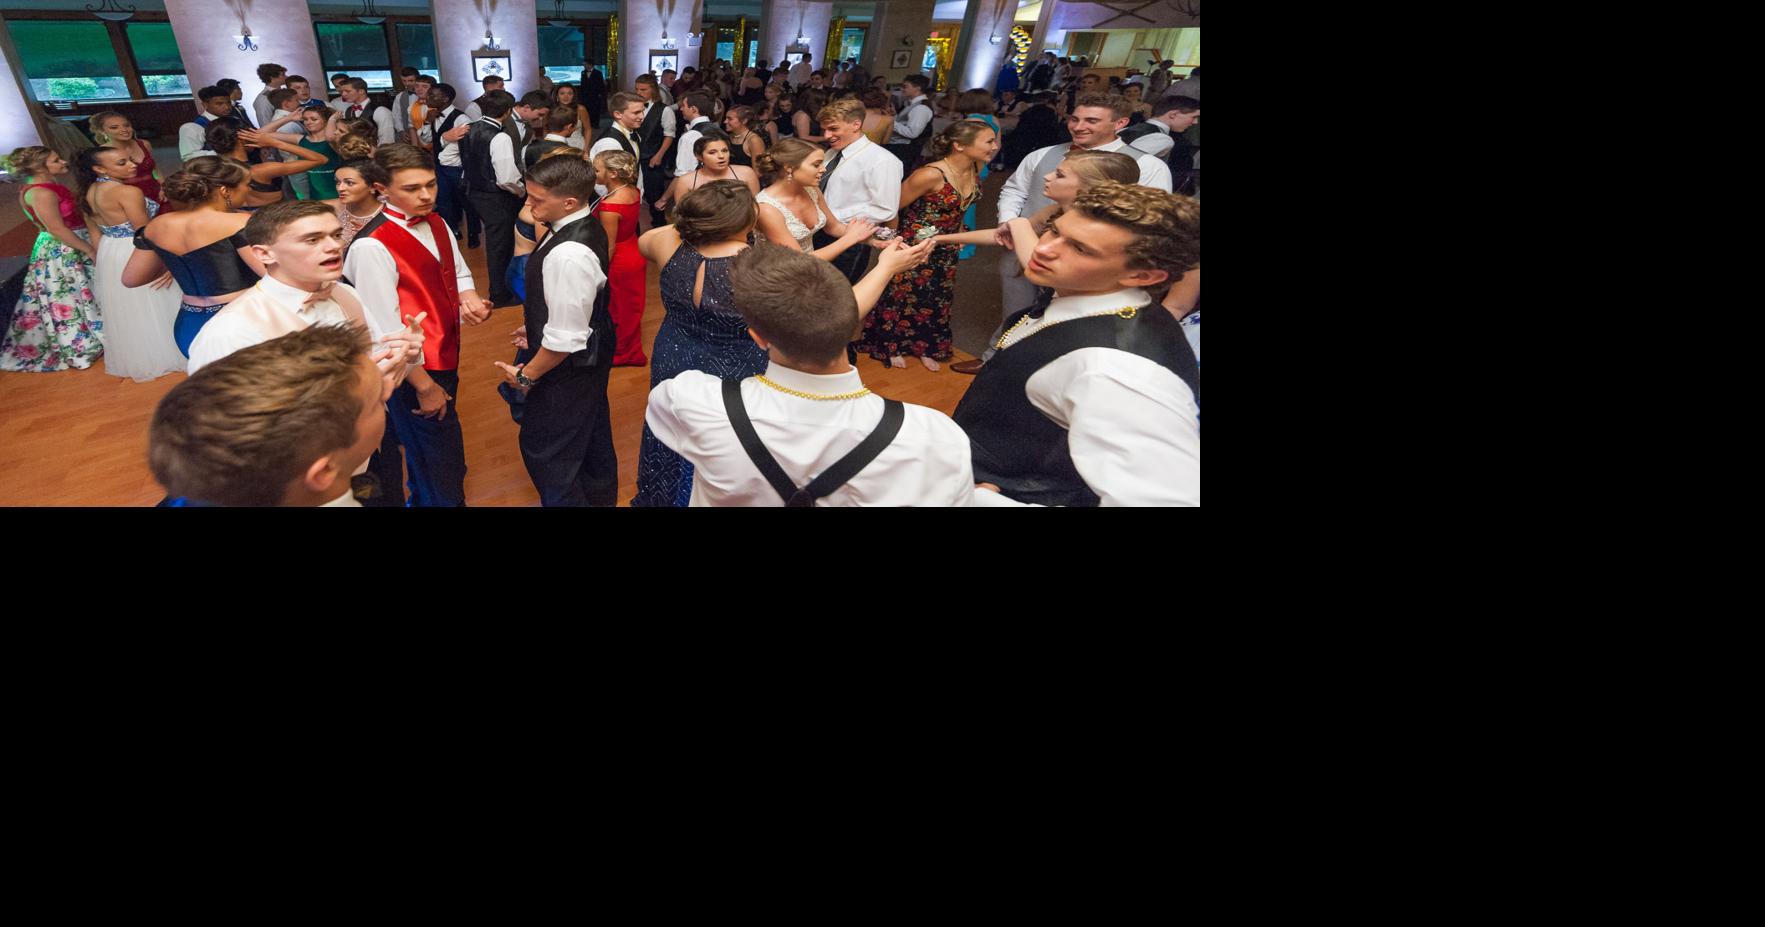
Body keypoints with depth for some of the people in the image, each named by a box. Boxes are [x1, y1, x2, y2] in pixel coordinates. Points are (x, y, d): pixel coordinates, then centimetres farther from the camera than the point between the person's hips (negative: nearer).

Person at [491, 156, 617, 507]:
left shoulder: (568, 255, -34)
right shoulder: (586, 226, -4)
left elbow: (565, 339, -29)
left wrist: (526, 375, -15)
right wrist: (537, 322, 19)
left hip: (567, 364, -10)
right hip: (593, 353, 10)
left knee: (545, 449, 8)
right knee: (592, 435, 27)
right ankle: (601, 496, 48)